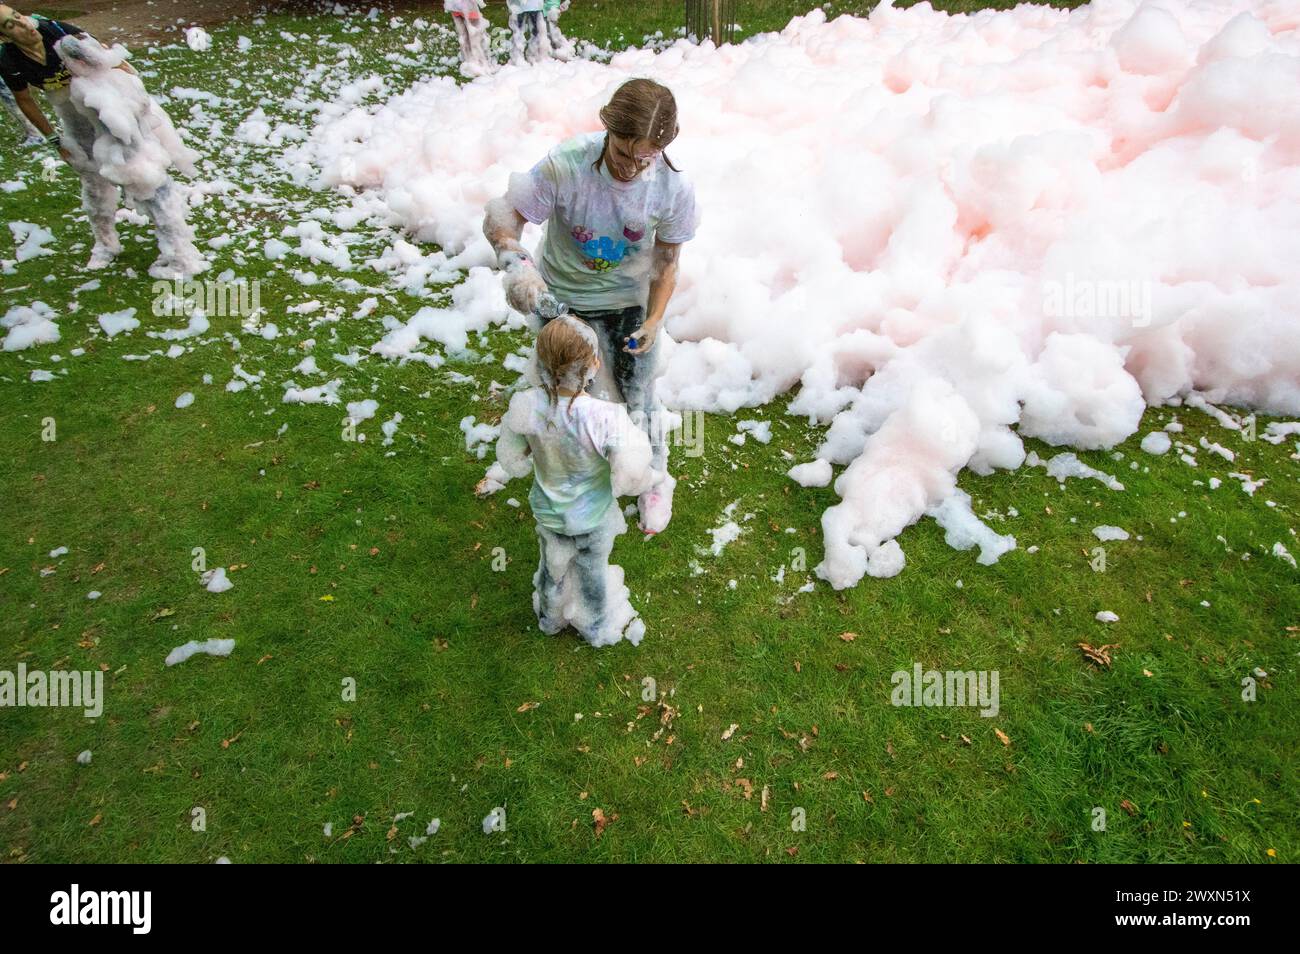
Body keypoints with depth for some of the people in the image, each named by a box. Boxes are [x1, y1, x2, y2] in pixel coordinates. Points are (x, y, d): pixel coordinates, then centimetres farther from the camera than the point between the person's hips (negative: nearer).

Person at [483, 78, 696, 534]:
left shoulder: (674, 189, -24)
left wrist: (654, 320, -18)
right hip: (560, 296, 0)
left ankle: (655, 481, 35)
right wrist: (516, 263, -43)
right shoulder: (566, 165, -30)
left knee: (638, 398, 8)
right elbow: (501, 216, -23)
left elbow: (666, 263, -10)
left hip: (628, 300, 0)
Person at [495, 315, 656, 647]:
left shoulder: (525, 406, -26)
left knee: (553, 564, 31)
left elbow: (512, 460, -9)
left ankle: (551, 616, 61)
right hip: (593, 518, -3)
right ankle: (598, 627, 55)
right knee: (592, 570, 26)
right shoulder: (605, 418, -38)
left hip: (547, 511, 3)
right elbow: (631, 476, -29)